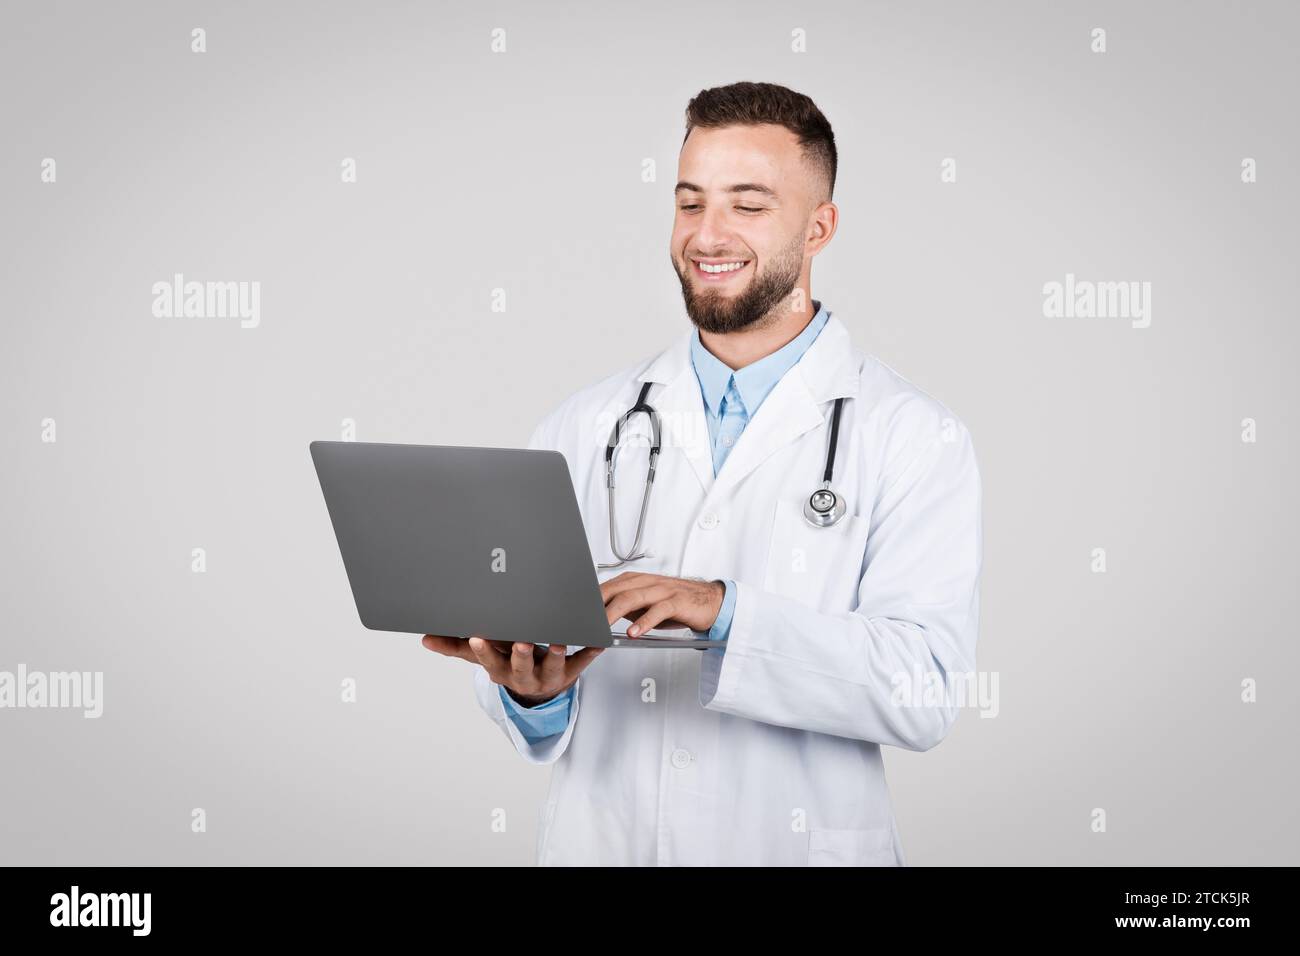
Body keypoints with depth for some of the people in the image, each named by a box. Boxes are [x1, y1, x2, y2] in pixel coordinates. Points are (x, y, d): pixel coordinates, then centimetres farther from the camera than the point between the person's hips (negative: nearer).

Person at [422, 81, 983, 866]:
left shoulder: (916, 440, -6)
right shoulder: (581, 430, 4)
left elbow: (926, 694, -15)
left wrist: (727, 613, -26)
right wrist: (533, 692, -20)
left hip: (795, 845, -2)